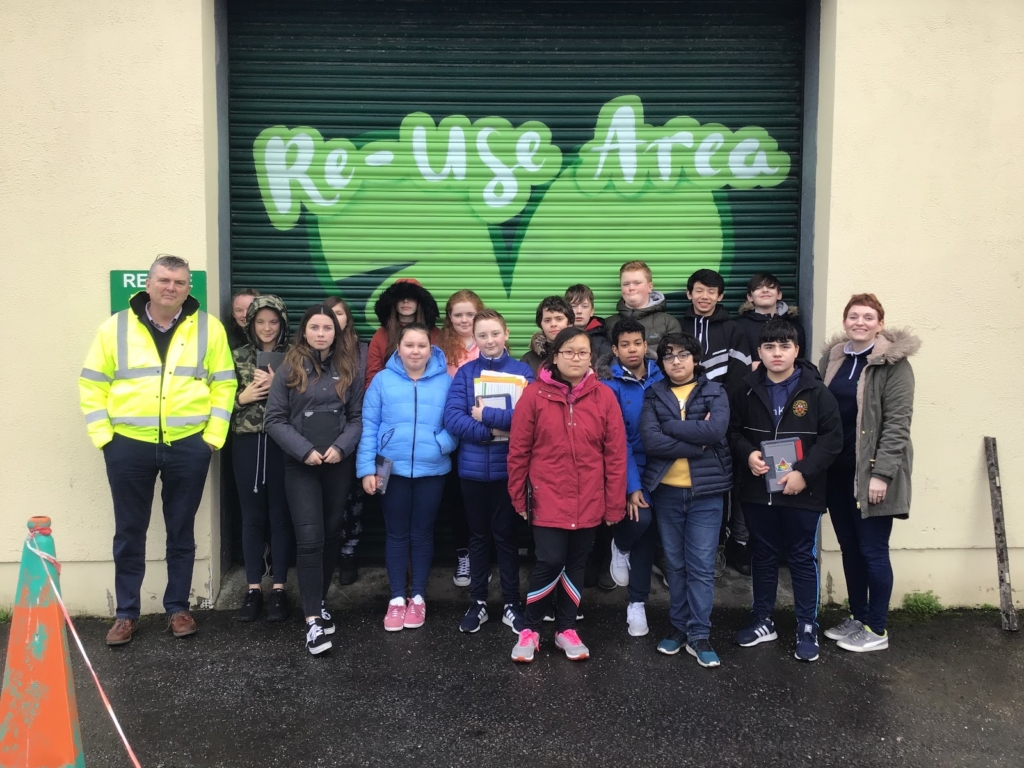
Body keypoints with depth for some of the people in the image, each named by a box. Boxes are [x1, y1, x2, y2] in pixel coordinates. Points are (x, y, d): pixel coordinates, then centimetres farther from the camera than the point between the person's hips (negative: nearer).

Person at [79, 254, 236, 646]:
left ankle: (178, 607, 25)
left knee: (181, 531, 11)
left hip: (188, 447, 0)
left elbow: (224, 384, 3)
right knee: (129, 532, 9)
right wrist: (102, 436, -4)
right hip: (129, 446, 0)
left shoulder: (208, 328, 1)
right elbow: (92, 384, 3)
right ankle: (126, 613, 22)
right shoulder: (116, 327, 1)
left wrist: (213, 435, -4)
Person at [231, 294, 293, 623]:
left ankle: (278, 589, 13)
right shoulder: (238, 357, 8)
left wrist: (278, 387, -17)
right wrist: (242, 397, -10)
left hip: (282, 443, -2)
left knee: (280, 516, 4)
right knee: (252, 517, 8)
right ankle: (253, 588, 16)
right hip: (247, 443, 2)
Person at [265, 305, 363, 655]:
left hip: (339, 464, 3)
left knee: (332, 534, 11)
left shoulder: (348, 369, 6)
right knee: (310, 538, -9)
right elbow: (275, 419, -3)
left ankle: (318, 602, 29)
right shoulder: (289, 369, 0)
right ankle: (313, 619, -5)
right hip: (301, 465, -3)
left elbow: (358, 416, 4)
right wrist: (304, 450, -14)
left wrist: (341, 447, -12)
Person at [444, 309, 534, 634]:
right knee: (478, 535, 13)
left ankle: (511, 604, 21)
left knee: (505, 535, 8)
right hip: (472, 467, 2)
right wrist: (492, 431, -18)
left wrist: (487, 415, -16)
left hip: (508, 467, -2)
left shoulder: (522, 371, -1)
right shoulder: (465, 373, 2)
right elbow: (452, 418, -9)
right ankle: (478, 602, 25)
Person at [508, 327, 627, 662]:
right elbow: (518, 451, -1)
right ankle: (530, 629, 15)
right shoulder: (535, 394, -5)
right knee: (550, 562, -7)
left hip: (589, 502, 3)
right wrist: (518, 497, 1)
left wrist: (614, 504, 0)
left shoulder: (604, 396, -1)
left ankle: (566, 629, 30)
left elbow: (615, 454, 0)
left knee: (576, 565, 13)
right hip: (547, 499, -2)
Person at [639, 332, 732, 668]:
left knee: (702, 565, 0)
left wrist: (670, 426, -13)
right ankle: (679, 626, 24)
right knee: (675, 563, 12)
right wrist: (697, 445, -16)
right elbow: (649, 440, -12)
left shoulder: (715, 392, 2)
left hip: (706, 491, -1)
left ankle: (699, 635, 9)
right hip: (666, 491, 2)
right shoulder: (653, 395, 4)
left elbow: (716, 430, -18)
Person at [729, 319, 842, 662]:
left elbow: (832, 437, -8)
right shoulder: (748, 391, 3)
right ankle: (762, 621, 29)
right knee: (763, 557, 15)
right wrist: (747, 454, -10)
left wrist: (804, 472, -17)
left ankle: (807, 629, 19)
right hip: (758, 491, 3)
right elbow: (734, 430, 10)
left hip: (803, 492, -3)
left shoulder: (816, 391, -7)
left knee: (803, 559, 7)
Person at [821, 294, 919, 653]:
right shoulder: (832, 357, 8)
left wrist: (882, 473, -19)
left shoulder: (894, 363, -9)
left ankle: (877, 629, 16)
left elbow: (898, 422, -14)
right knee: (849, 548, 14)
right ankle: (858, 618, 28)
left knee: (872, 550, 2)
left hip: (871, 471, -6)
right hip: (836, 471, 6)